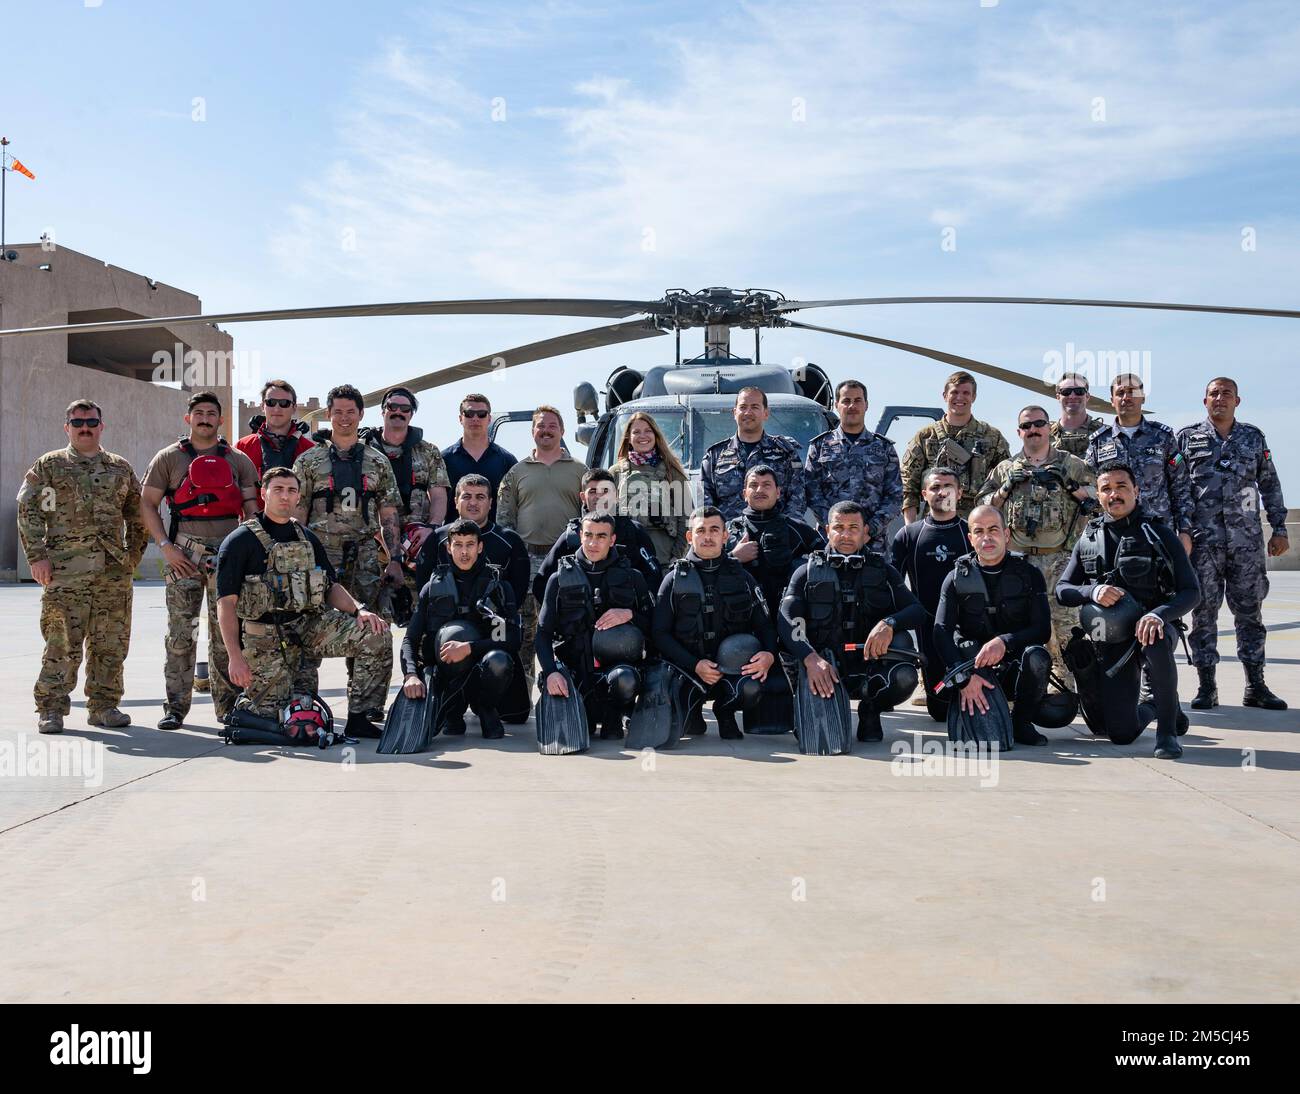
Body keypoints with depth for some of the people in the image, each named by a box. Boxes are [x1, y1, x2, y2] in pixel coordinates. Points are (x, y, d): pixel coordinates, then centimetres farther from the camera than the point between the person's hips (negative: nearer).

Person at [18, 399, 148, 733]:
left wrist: (133, 555, 10)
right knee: (62, 643, -5)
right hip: (64, 570, -3)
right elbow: (28, 513, 3)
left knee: (110, 643, 5)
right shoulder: (48, 465, 9)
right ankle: (51, 709, 3)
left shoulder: (121, 468, 16)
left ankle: (103, 705, 15)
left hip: (114, 571, 3)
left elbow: (137, 517, 20)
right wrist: (37, 556, -7)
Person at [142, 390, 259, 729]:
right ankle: (176, 706, 4)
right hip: (183, 554, -1)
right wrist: (166, 546, -4)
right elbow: (147, 503, 6)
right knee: (180, 631, -2)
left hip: (228, 553, 1)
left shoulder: (237, 460, 11)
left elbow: (251, 506, 11)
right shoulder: (169, 458, 8)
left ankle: (227, 705, 13)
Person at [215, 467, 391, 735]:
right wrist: (236, 657, -15)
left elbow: (331, 585, 15)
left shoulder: (308, 538, 14)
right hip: (266, 637, -5)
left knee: (377, 635, -16)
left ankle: (357, 719, -6)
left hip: (309, 623, 5)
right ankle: (246, 703, 27)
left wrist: (359, 610, -6)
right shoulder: (240, 541, -3)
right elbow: (226, 602, -8)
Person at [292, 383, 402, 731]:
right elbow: (296, 516, 6)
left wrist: (394, 560, 1)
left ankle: (363, 714, 1)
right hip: (320, 555, -1)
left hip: (366, 558, 1)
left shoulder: (378, 462, 13)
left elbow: (389, 517, 11)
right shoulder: (309, 461, 9)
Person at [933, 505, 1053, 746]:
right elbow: (941, 632, -12)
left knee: (1037, 656, -31)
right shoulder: (957, 578, -1)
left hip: (1016, 669, 0)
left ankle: (1021, 722, -6)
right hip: (975, 666, 0)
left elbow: (1043, 629, -8)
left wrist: (1004, 641, -28)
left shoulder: (1028, 575, 0)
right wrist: (965, 678, -28)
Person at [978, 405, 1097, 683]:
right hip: (1018, 558, 2)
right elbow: (983, 508, 15)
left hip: (1061, 557, -2)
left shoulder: (1071, 464, 12)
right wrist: (1006, 487, 1)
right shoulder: (1005, 468, 17)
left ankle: (1064, 682, 1)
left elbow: (1096, 499, 7)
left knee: (1064, 621, -6)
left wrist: (1068, 483, -5)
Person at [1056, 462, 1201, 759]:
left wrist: (1159, 614, -28)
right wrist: (1093, 592, -15)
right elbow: (1062, 590, 8)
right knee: (1121, 733, -7)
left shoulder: (1159, 533, -2)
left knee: (1155, 644, -41)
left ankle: (1167, 729, -20)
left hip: (1152, 625, -2)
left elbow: (1191, 591, -8)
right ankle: (1149, 708, 32)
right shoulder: (1089, 538, 7)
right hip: (1110, 639, 2)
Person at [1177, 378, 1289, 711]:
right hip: (1203, 539, -2)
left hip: (1247, 540, 2)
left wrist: (1279, 528, 8)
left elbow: (1270, 485, 14)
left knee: (1249, 610, 4)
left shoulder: (1254, 438, 12)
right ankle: (1207, 687, 5)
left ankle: (1255, 686, 10)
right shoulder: (1187, 437, 7)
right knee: (1204, 611, 0)